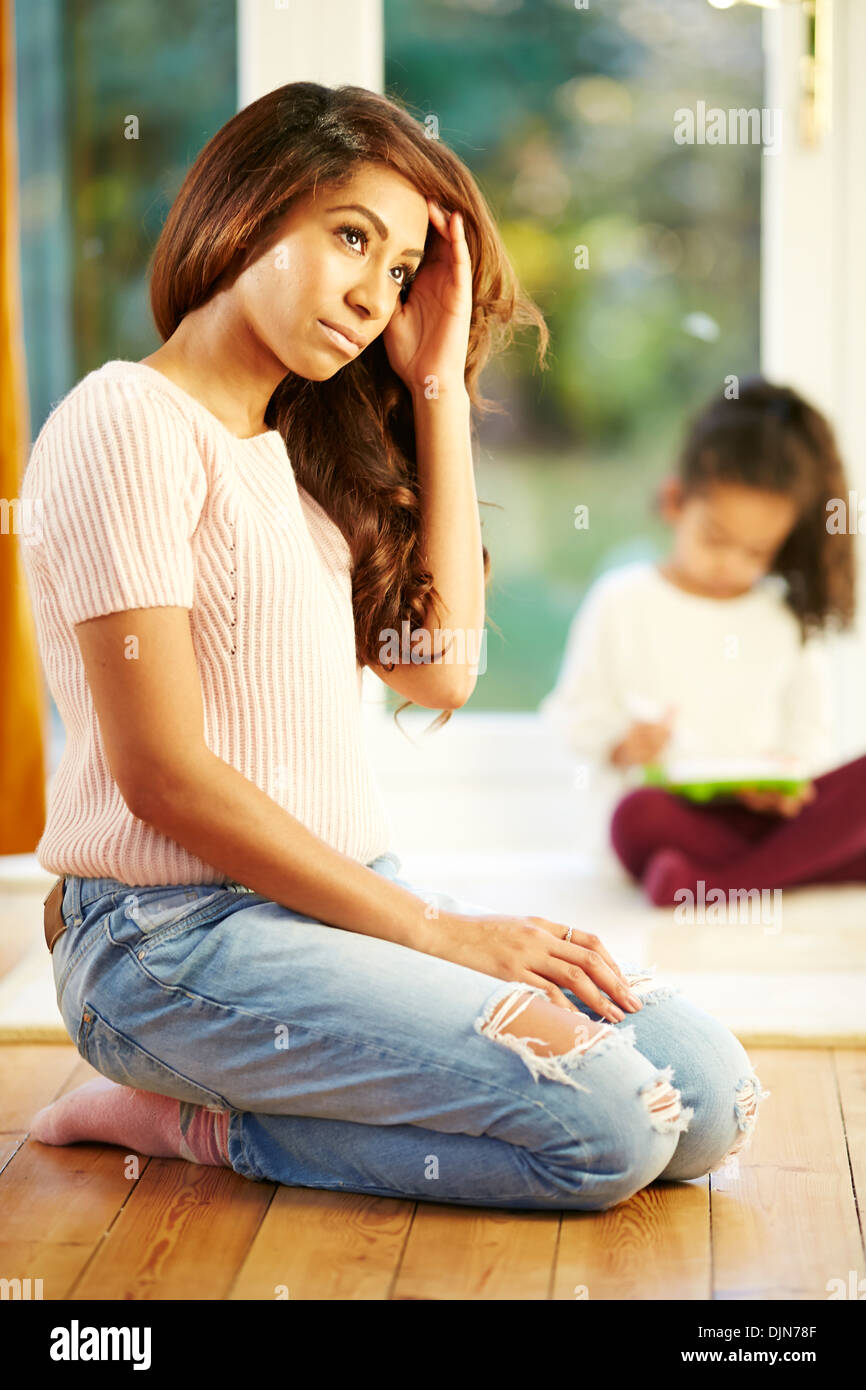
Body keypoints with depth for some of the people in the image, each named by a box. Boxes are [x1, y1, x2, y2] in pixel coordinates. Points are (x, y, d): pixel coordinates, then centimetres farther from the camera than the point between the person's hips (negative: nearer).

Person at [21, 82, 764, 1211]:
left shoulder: (305, 446, 18)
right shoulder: (128, 424, -10)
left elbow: (440, 670, 6)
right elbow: (165, 777, -15)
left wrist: (439, 391, 7)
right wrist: (431, 931, -13)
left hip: (347, 893, 9)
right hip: (176, 934, -8)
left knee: (710, 1098, -8)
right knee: (604, 1125, -22)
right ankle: (200, 1123, -5)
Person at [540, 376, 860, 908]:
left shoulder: (791, 617, 13)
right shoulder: (623, 601, 6)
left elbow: (812, 731, 13)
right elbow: (576, 711, 8)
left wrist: (789, 776, -10)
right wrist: (622, 746, -13)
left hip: (765, 811, 3)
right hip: (677, 809, -3)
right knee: (638, 813, -38)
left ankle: (715, 881, -34)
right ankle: (808, 864, -32)